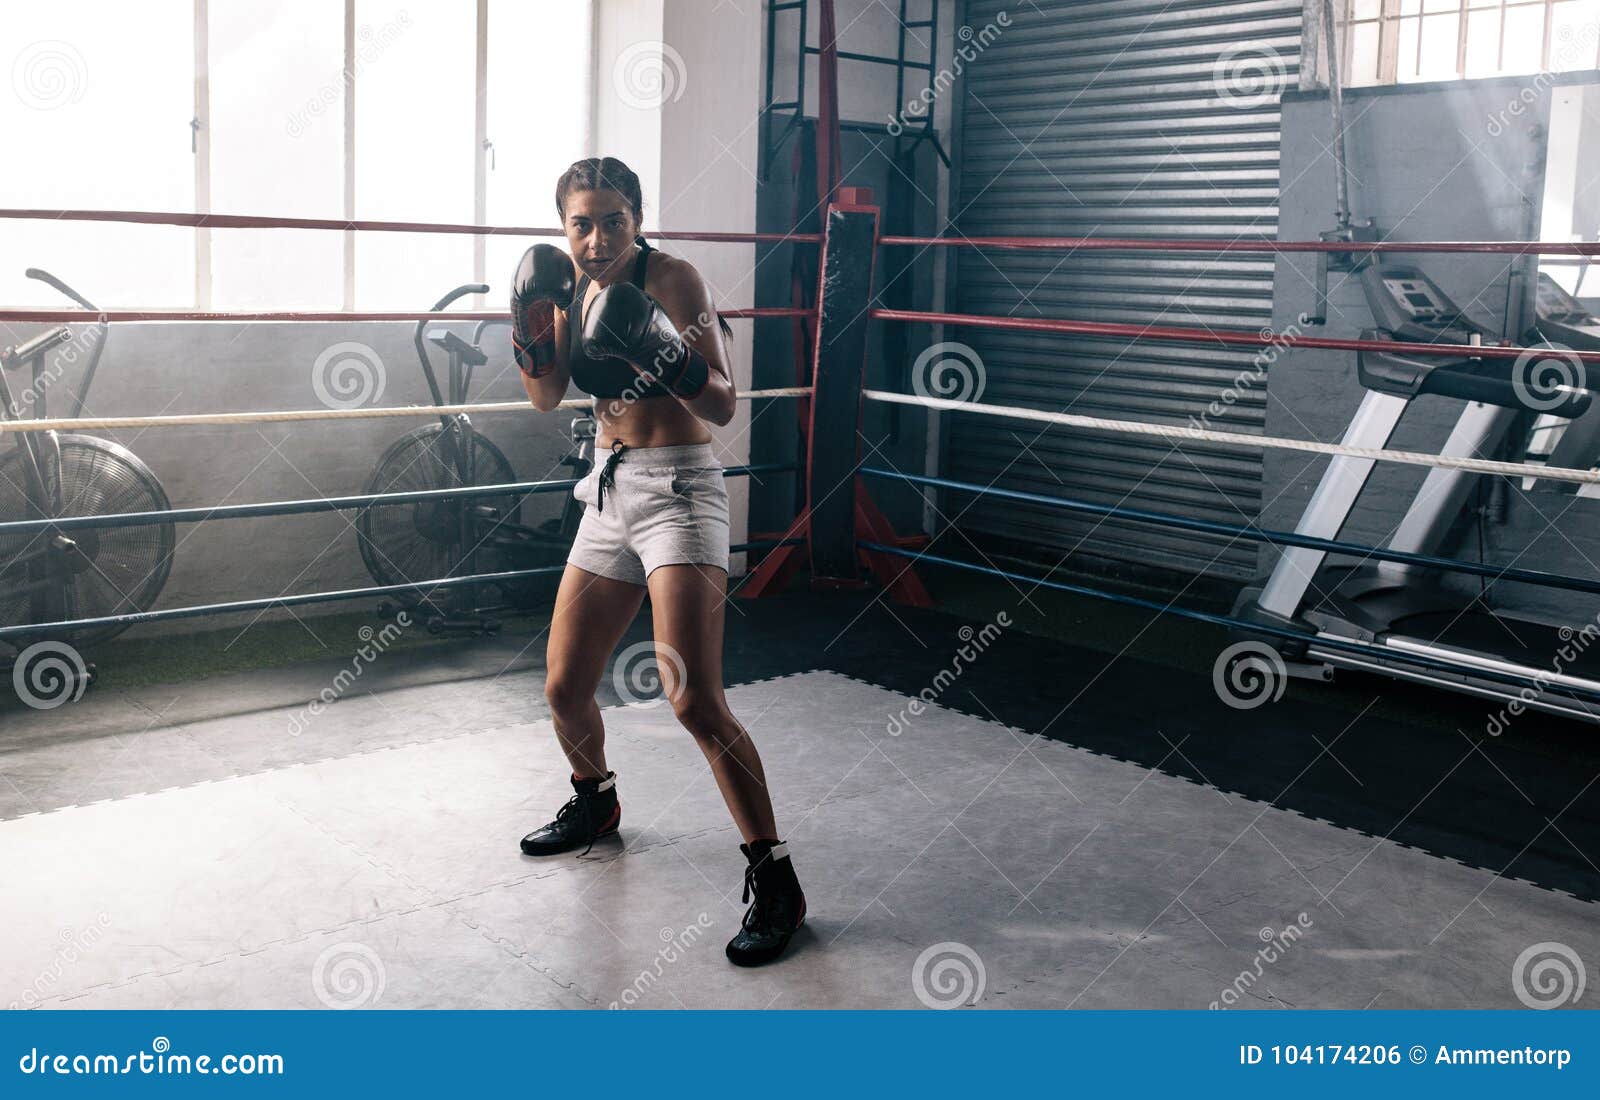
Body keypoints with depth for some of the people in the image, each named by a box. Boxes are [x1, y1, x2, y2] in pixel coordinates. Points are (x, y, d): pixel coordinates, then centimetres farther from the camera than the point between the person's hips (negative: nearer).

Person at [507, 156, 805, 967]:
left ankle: (774, 881, -7)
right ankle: (595, 802, 42)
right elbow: (546, 398, 10)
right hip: (609, 495, 7)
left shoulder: (671, 278, -12)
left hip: (678, 490, -7)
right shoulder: (571, 283, 8)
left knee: (695, 700, -18)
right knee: (564, 689, 11)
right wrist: (529, 331, -7)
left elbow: (723, 407, -16)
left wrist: (671, 361, -35)